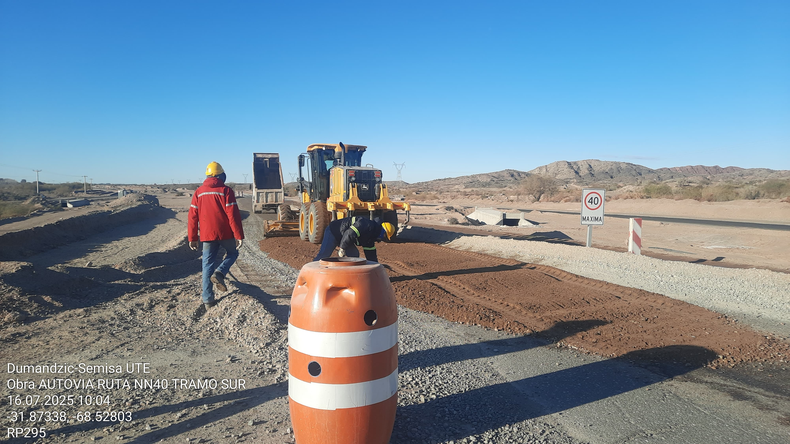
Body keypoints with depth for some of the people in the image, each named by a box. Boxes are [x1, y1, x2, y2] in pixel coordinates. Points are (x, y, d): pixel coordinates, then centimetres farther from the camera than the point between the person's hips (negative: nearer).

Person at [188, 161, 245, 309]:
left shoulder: (199, 192, 5)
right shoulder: (225, 190, -7)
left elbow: (193, 216, 5)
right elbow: (233, 215, -13)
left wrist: (192, 238, 11)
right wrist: (239, 235, -11)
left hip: (207, 235, 3)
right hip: (225, 234, -3)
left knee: (208, 265, 9)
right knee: (232, 253, 21)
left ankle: (208, 299, 8)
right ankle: (219, 273, -6)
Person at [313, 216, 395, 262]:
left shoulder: (370, 236, 8)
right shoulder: (368, 225, -26)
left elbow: (371, 254, 16)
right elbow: (350, 234, -32)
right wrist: (342, 249, -24)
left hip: (342, 236, 10)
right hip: (333, 232, -10)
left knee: (354, 254, -1)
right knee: (324, 254, -12)